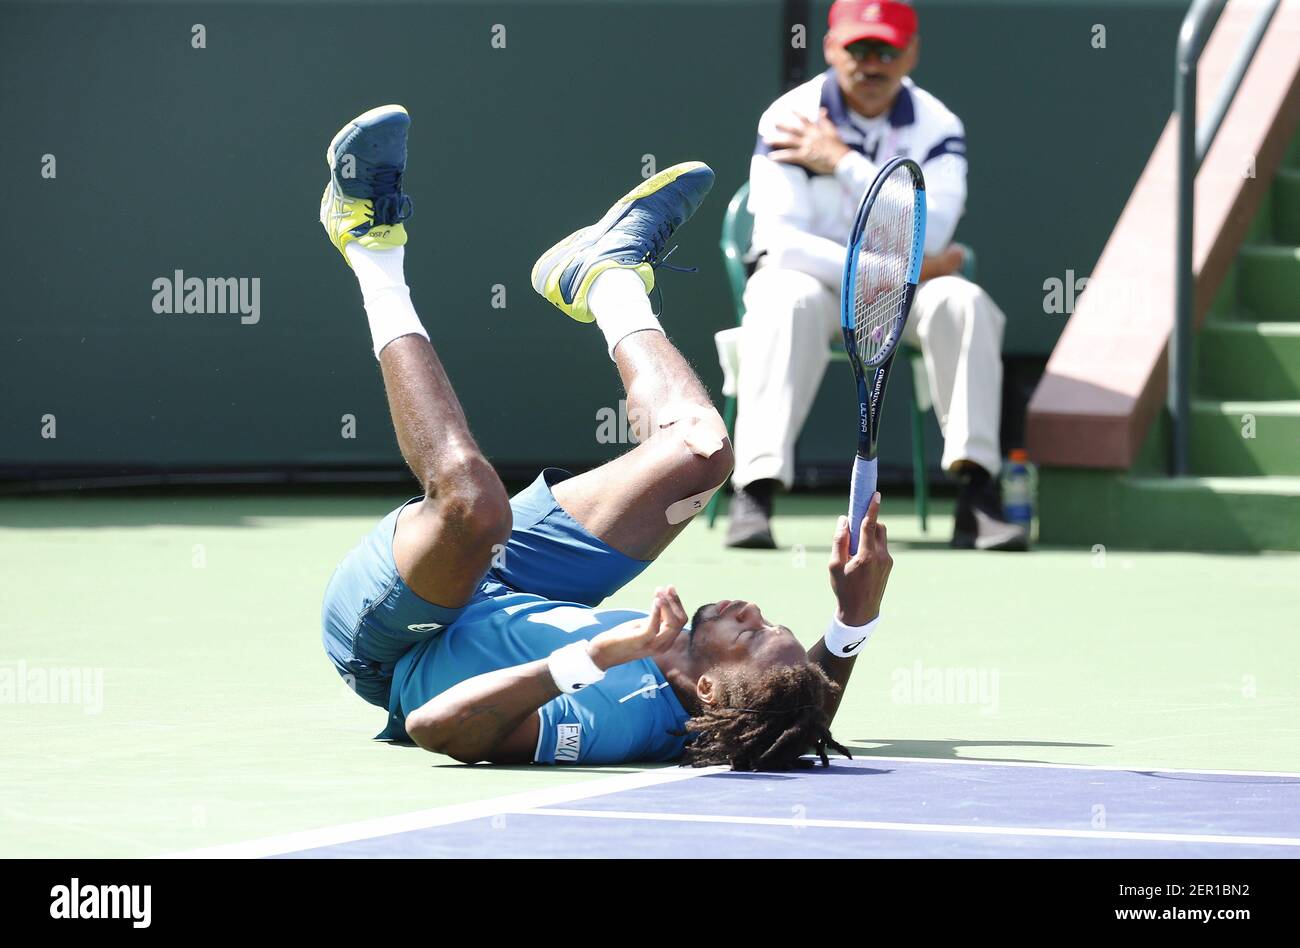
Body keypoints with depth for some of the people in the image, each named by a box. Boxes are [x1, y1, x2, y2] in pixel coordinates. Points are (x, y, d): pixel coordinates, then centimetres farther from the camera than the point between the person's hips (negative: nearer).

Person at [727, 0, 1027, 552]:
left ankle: (977, 496, -34)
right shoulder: (788, 119, -10)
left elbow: (925, 236, -20)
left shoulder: (937, 127, -4)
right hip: (810, 274, -2)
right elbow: (779, 241, -20)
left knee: (962, 302, -27)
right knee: (789, 301, -36)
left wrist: (843, 163, -22)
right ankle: (754, 495, -43)